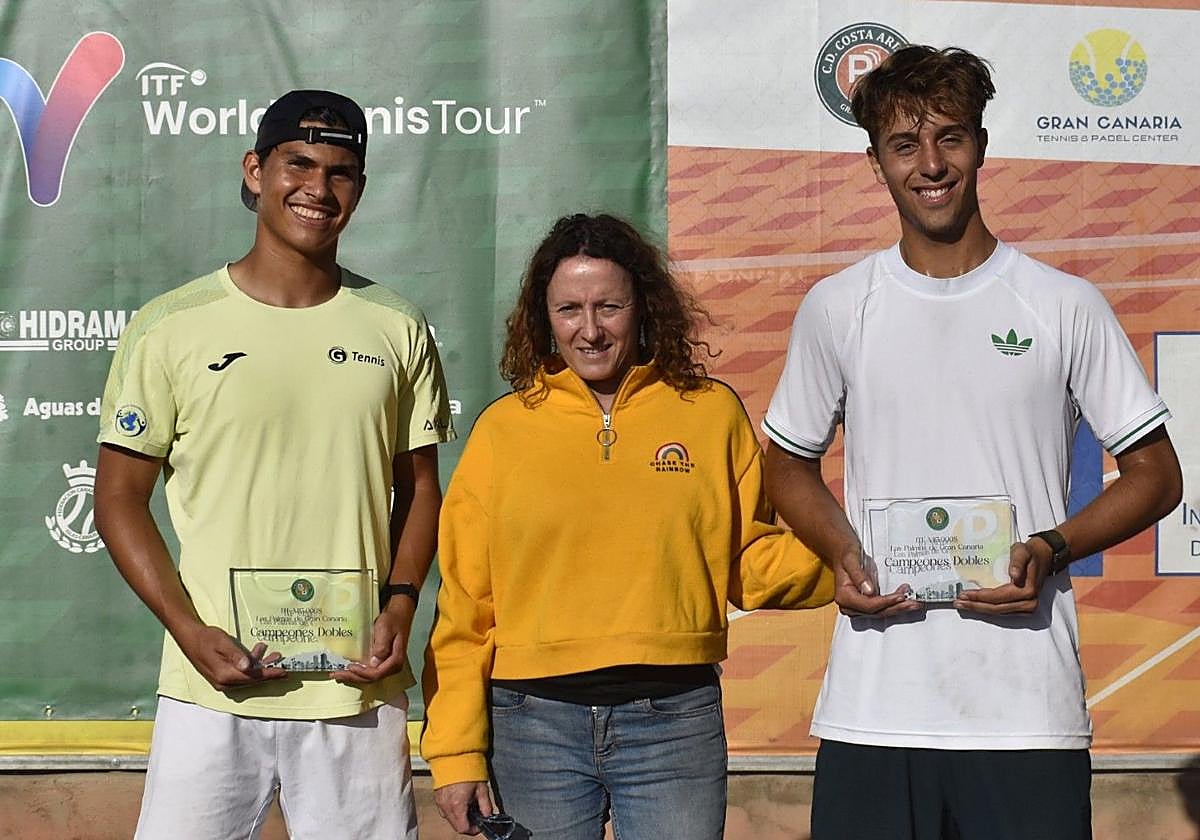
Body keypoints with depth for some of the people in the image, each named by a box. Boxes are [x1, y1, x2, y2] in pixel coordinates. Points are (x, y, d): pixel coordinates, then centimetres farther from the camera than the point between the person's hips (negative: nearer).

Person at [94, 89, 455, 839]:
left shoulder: (398, 329, 7)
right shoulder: (172, 327, 0)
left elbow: (420, 487, 13)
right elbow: (120, 498, 2)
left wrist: (399, 606, -4)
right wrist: (192, 631, -10)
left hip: (358, 692, 2)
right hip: (213, 692, -1)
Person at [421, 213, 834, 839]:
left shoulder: (712, 413, 6)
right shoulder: (503, 429, 5)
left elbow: (750, 562, 9)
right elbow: (463, 605, 5)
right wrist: (455, 752, -1)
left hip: (675, 720, 0)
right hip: (535, 722, 0)